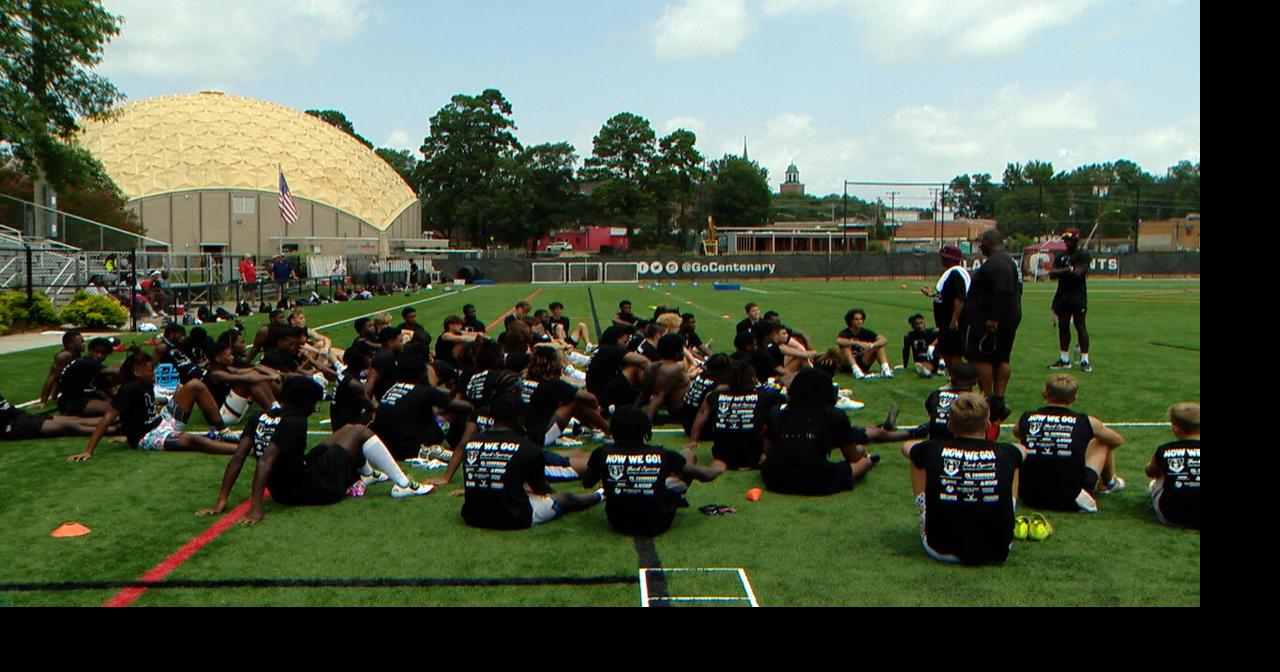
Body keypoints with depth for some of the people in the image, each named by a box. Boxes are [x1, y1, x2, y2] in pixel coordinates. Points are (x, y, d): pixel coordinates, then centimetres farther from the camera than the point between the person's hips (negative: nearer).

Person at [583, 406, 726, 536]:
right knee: (690, 455, 12)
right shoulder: (663, 455, -15)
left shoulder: (602, 454, -13)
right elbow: (704, 475, -1)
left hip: (618, 524, 2)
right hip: (658, 525, -2)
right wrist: (718, 469, 22)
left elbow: (586, 483, 7)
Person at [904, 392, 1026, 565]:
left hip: (941, 551, -1)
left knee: (917, 461, 17)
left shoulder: (933, 451, -7)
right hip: (996, 553, 1)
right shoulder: (1005, 453, -5)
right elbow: (1022, 450, 24)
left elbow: (906, 448, 20)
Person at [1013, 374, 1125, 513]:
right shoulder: (1086, 422, -1)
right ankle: (1110, 483, 43)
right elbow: (1118, 441, 18)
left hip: (1029, 497, 1)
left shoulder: (1026, 418, 2)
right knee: (1103, 442, 20)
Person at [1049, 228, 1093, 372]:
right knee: (1063, 327, 8)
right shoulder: (1060, 256, 14)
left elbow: (1078, 273, -15)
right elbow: (1052, 274, 2)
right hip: (1062, 296, 6)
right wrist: (1068, 270, -12)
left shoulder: (1083, 255, -3)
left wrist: (1061, 272, -7)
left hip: (1078, 296, -6)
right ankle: (1064, 359, 14)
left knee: (1080, 327, -6)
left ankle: (1085, 361, -4)